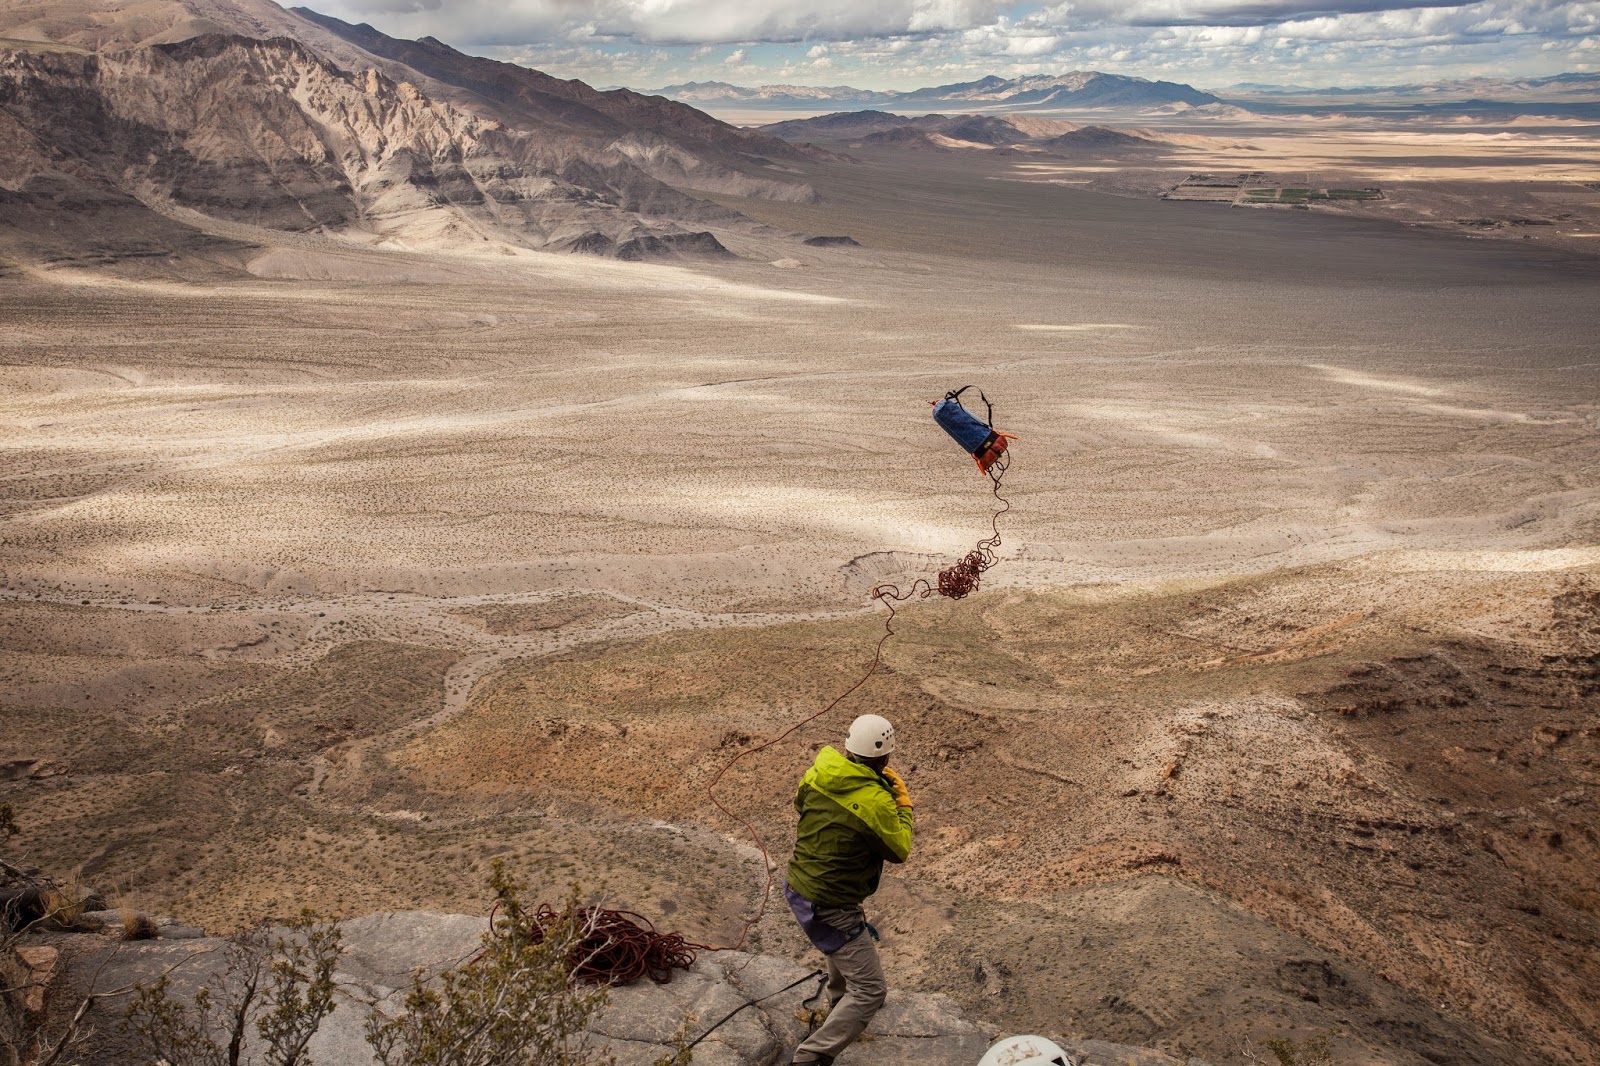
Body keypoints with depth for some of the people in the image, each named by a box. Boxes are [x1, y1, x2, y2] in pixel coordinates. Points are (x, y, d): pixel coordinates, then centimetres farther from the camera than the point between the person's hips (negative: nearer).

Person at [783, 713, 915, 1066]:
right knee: (870, 990, 2)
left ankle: (841, 997, 62)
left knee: (851, 936, 37)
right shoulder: (876, 802, -25)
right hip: (829, 909, -9)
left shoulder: (817, 774, -6)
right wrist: (904, 804, 4)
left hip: (797, 887, 9)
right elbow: (899, 851, -8)